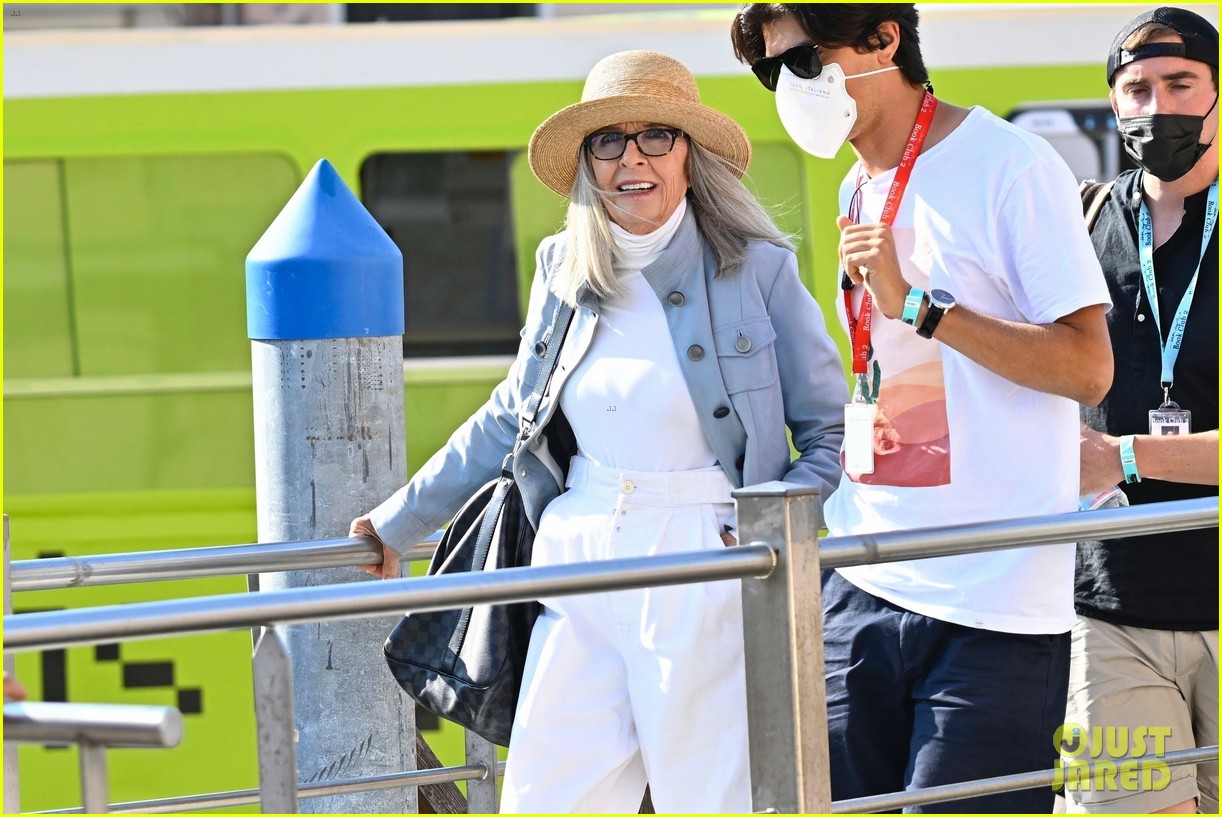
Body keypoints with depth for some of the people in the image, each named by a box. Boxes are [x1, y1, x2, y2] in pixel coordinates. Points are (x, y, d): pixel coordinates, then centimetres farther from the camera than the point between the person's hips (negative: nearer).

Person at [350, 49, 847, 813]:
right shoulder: (565, 270, 9)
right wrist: (396, 523, 25)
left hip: (702, 574, -4)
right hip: (580, 563, 4)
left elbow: (829, 432, 3)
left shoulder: (758, 269, -2)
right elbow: (509, 420, 21)